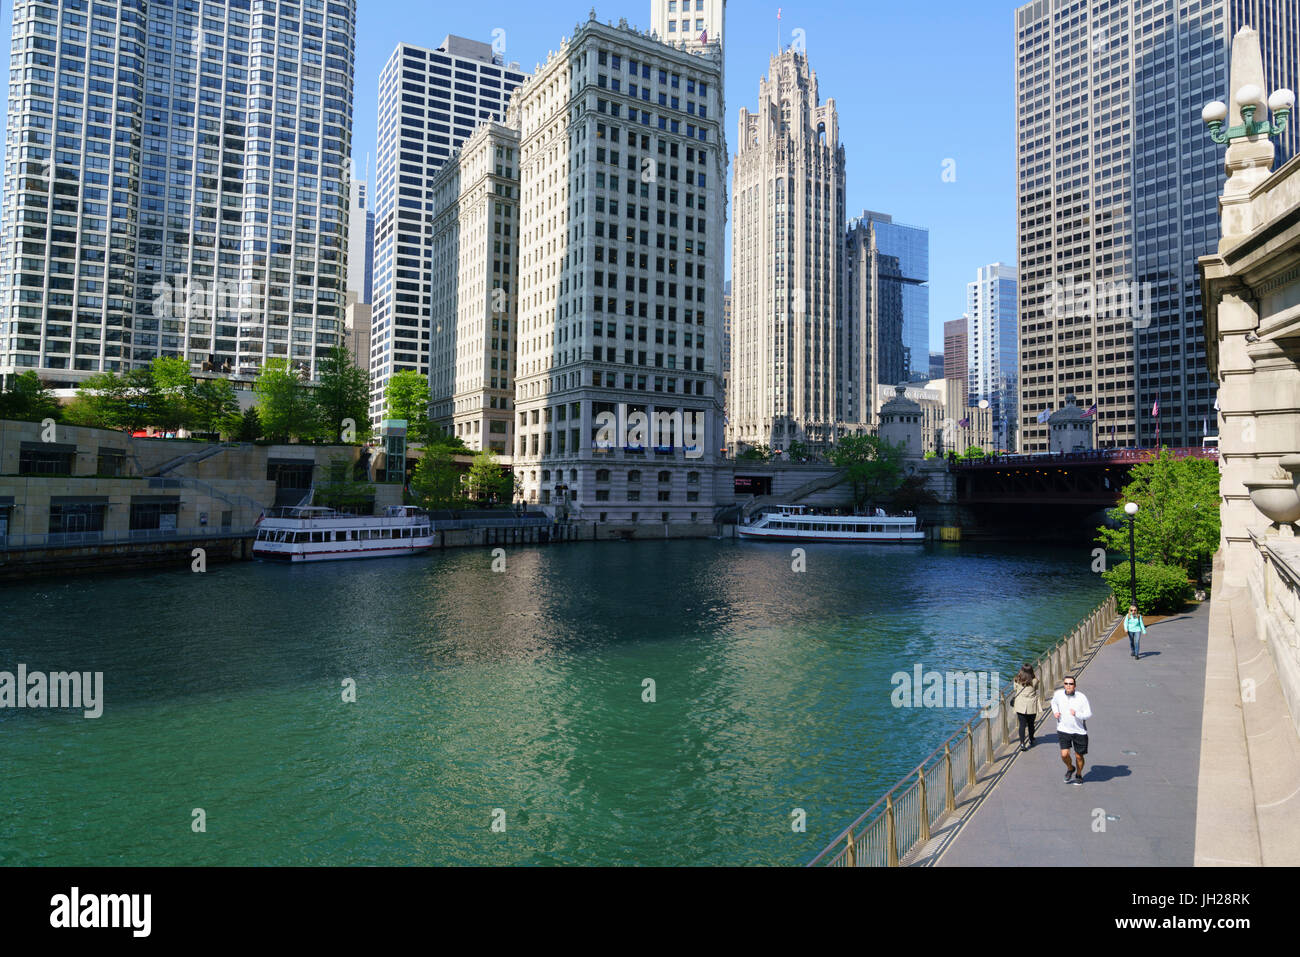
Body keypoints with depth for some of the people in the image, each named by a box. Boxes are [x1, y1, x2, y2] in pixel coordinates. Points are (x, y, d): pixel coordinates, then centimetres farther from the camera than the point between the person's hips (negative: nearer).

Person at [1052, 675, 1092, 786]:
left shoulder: (1081, 697, -15)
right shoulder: (1058, 694, -5)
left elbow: (1089, 714, -12)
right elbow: (1053, 702, 18)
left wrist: (1077, 714, -29)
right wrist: (1055, 711, 1)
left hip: (1079, 731, -1)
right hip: (1063, 730, 1)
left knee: (1079, 756, 10)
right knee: (1064, 754, -10)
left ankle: (1078, 775, 37)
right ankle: (1070, 768, 23)